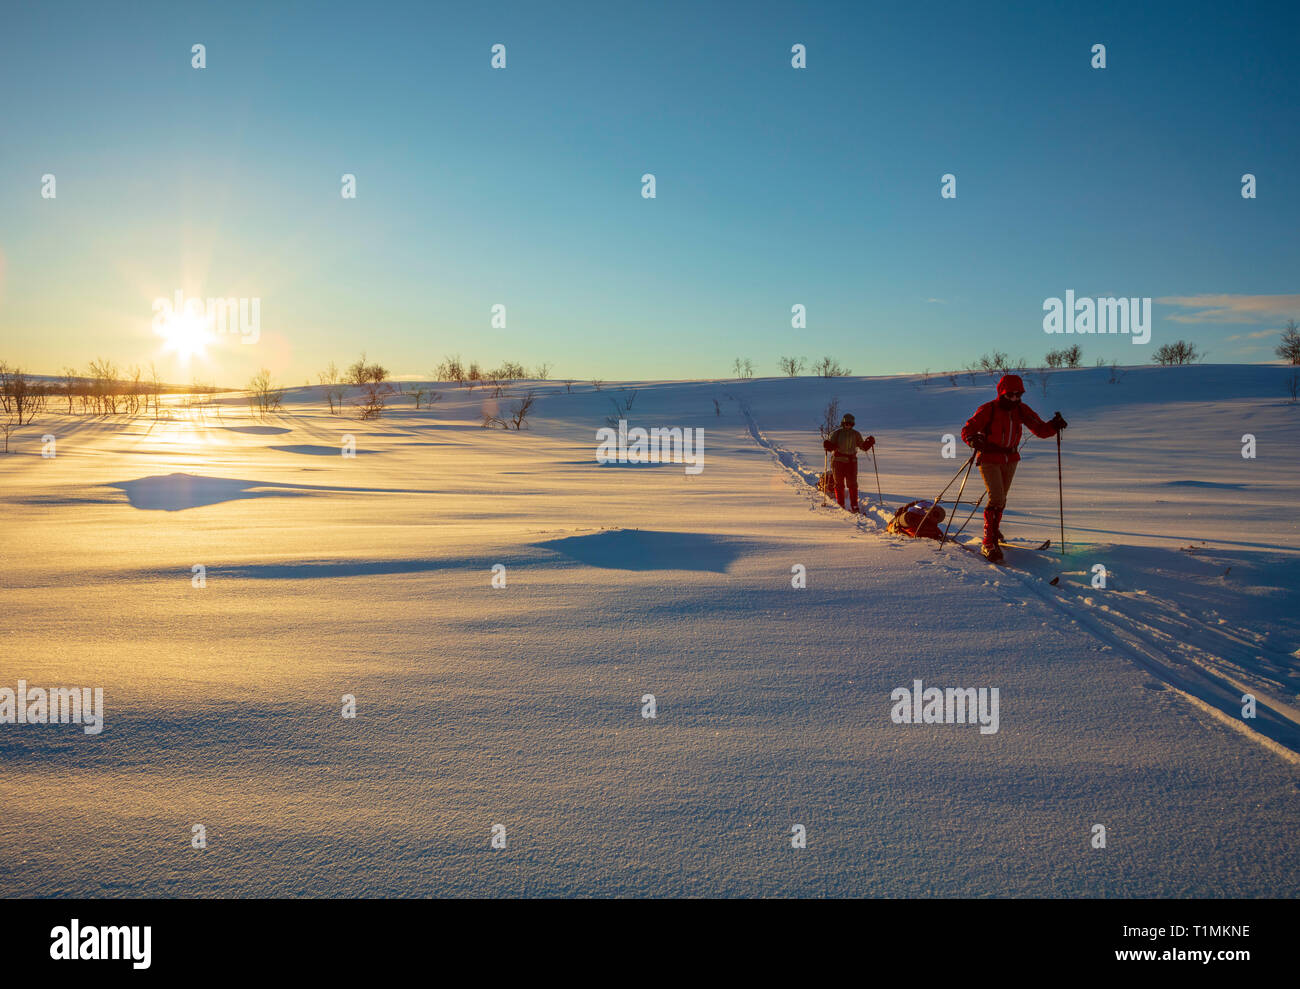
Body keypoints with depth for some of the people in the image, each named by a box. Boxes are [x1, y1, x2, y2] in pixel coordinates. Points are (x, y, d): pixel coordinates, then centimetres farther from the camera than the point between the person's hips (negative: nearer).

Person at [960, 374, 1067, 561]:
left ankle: (993, 530, 43)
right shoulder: (988, 410, -16)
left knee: (1001, 499, 19)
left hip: (1010, 460, 6)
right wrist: (974, 440, -39)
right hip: (989, 459, -6)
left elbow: (1040, 430, -2)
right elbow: (967, 430, -16)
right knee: (996, 498, -18)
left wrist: (1053, 426, -24)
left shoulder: (1021, 410, -2)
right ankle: (989, 543, -15)